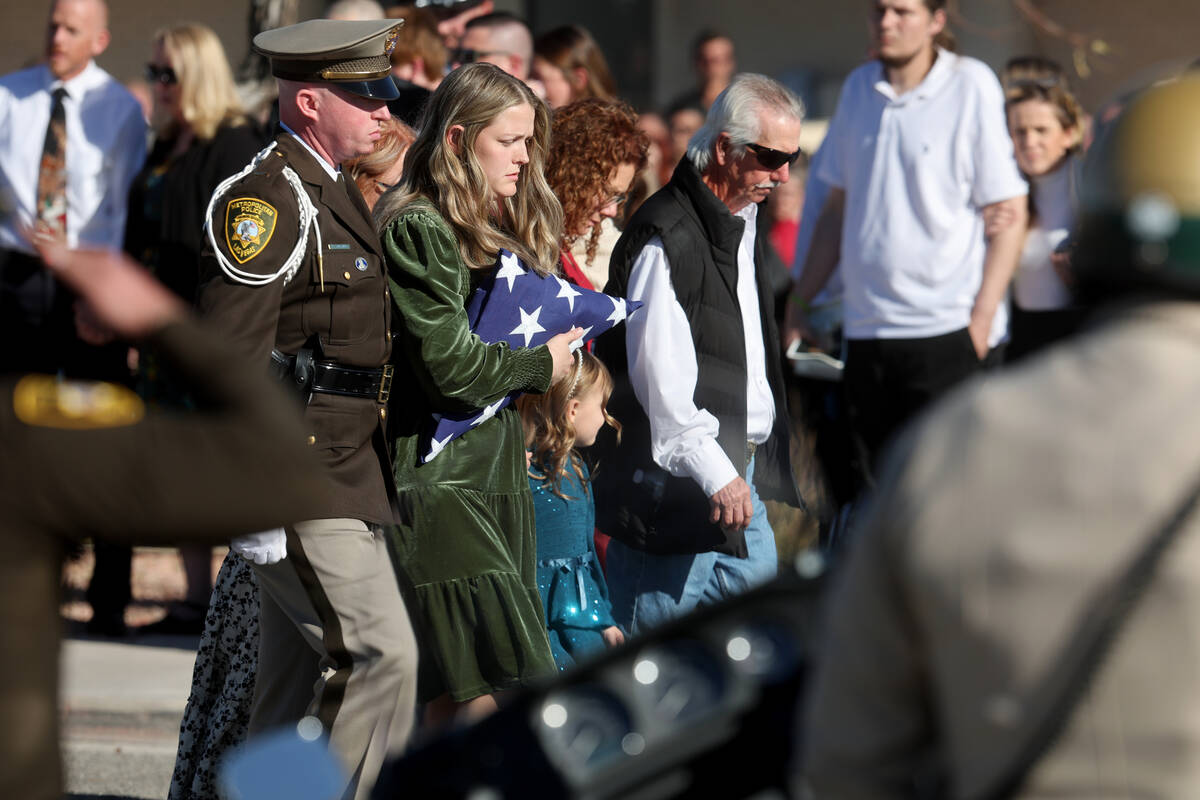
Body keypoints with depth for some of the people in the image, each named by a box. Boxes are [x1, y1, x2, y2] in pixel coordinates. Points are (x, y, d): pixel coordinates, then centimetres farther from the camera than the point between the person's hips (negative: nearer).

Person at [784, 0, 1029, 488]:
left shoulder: (970, 86, -5)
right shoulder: (859, 87, 10)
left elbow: (1009, 213, -6)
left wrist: (982, 319, -13)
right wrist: (799, 305, 14)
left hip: (947, 330, -5)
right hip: (866, 330, 5)